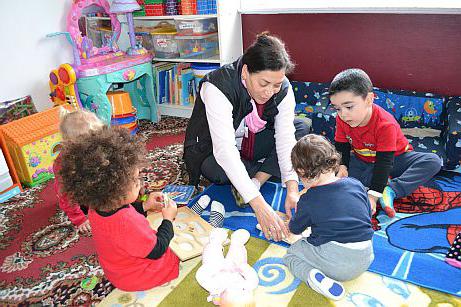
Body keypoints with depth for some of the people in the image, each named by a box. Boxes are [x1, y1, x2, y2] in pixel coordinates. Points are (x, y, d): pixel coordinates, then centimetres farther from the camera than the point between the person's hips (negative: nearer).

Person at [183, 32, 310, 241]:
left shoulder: (283, 89, -18)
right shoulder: (218, 87, -35)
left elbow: (285, 138, -24)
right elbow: (224, 150, -44)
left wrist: (292, 189, -38)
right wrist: (260, 206, -51)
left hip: (252, 146, 4)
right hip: (213, 152, -3)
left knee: (302, 128, -13)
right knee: (214, 169, -38)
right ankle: (266, 173, -7)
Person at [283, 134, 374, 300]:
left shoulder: (308, 200, -6)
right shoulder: (356, 185, 3)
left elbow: (295, 229, 11)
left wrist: (296, 215, 35)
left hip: (334, 263, -4)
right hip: (364, 261, 5)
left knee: (291, 253, 16)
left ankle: (312, 275, -11)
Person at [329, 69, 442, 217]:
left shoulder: (385, 125, -32)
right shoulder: (342, 120, -18)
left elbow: (384, 162, -34)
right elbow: (342, 146, -5)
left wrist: (373, 194, -40)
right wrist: (342, 165, -26)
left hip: (395, 158, -3)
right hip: (362, 161, 3)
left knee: (434, 161, -26)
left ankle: (391, 190, -36)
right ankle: (383, 182, -26)